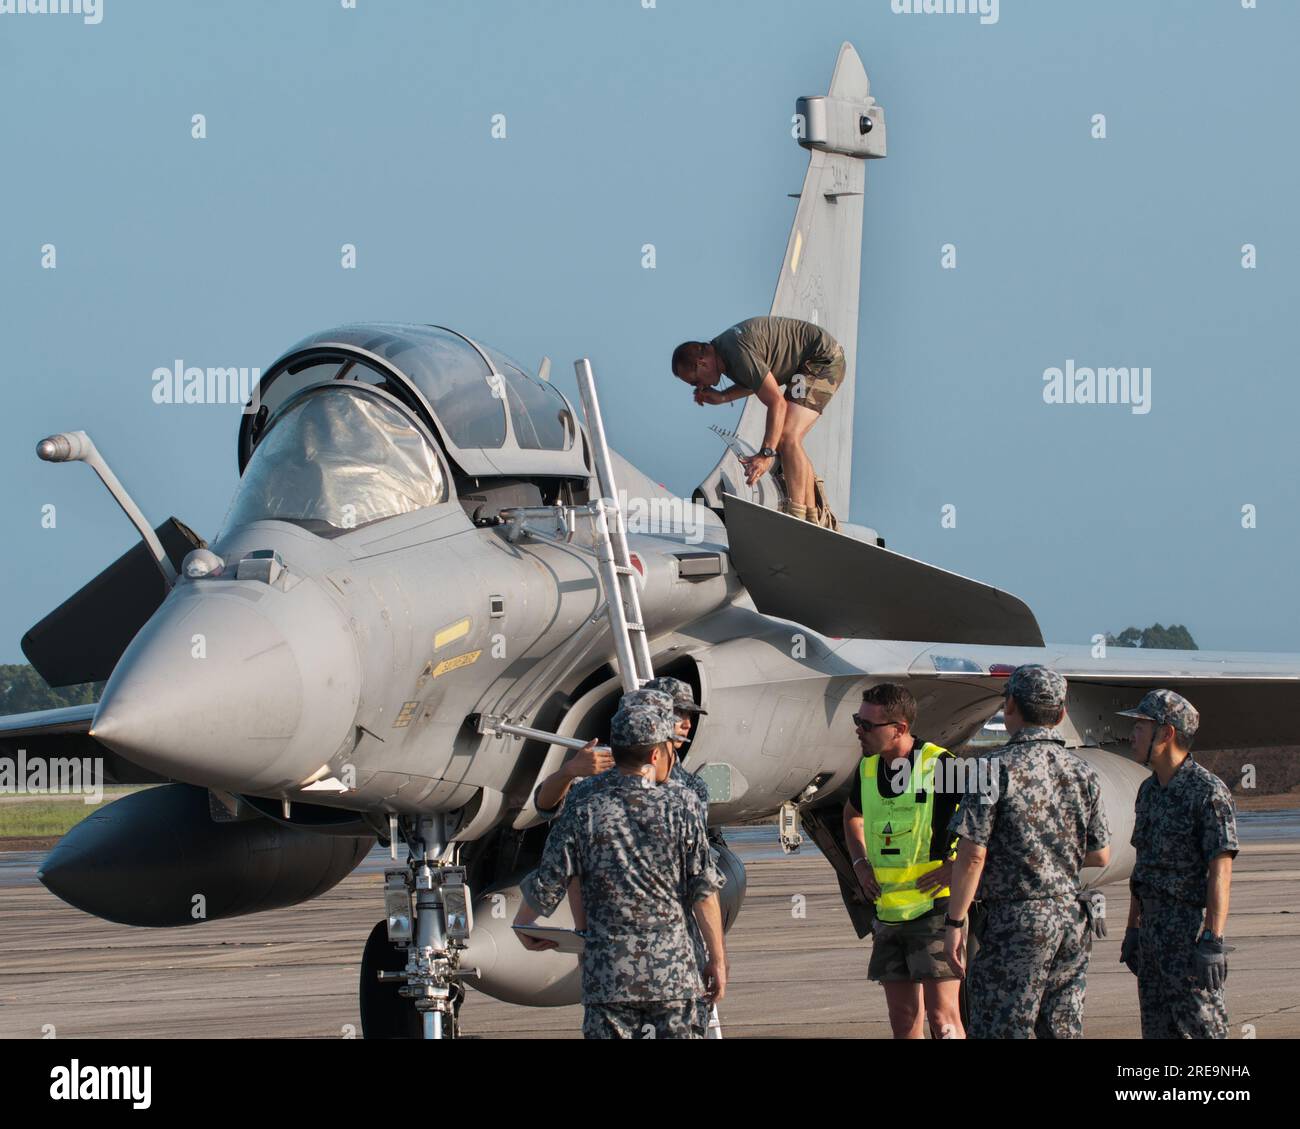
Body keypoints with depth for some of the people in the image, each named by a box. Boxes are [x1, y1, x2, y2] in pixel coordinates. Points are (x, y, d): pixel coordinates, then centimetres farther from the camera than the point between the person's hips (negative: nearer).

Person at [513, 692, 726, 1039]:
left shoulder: (583, 808, -3)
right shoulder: (681, 805, -4)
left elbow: (546, 888, 1)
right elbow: (704, 891, -2)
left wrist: (523, 928, 22)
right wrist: (717, 960, 8)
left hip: (607, 974, 1)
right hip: (672, 969, -1)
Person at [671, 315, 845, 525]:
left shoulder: (739, 353, -27)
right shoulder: (721, 348, 5)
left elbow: (777, 403, -28)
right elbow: (756, 381, 22)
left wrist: (766, 454, -32)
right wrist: (721, 397, 6)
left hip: (824, 360, -11)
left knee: (787, 438, -21)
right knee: (786, 441, 11)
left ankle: (796, 517, -26)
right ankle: (816, 518, 15)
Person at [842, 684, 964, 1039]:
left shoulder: (939, 766, -14)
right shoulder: (869, 768, 8)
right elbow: (852, 814, 31)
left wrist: (955, 866, -17)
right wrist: (860, 862, 15)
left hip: (935, 906, -7)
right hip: (890, 912, 7)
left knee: (941, 1016, -11)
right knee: (903, 1020, 8)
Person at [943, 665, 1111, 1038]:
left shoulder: (997, 766, -10)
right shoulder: (1083, 773, 7)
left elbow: (972, 855, -14)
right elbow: (1100, 856, 12)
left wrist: (955, 924, -8)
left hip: (1016, 922, -6)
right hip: (1073, 919, 6)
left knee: (997, 1031, -5)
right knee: (1063, 1031, 9)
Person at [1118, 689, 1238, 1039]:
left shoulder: (1209, 792, -12)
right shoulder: (1150, 791, 14)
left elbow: (1220, 871, -18)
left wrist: (1213, 942, -24)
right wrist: (1133, 930, 19)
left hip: (1191, 931, -9)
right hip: (1153, 932, 9)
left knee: (1199, 1028, -10)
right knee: (1159, 1032, 8)